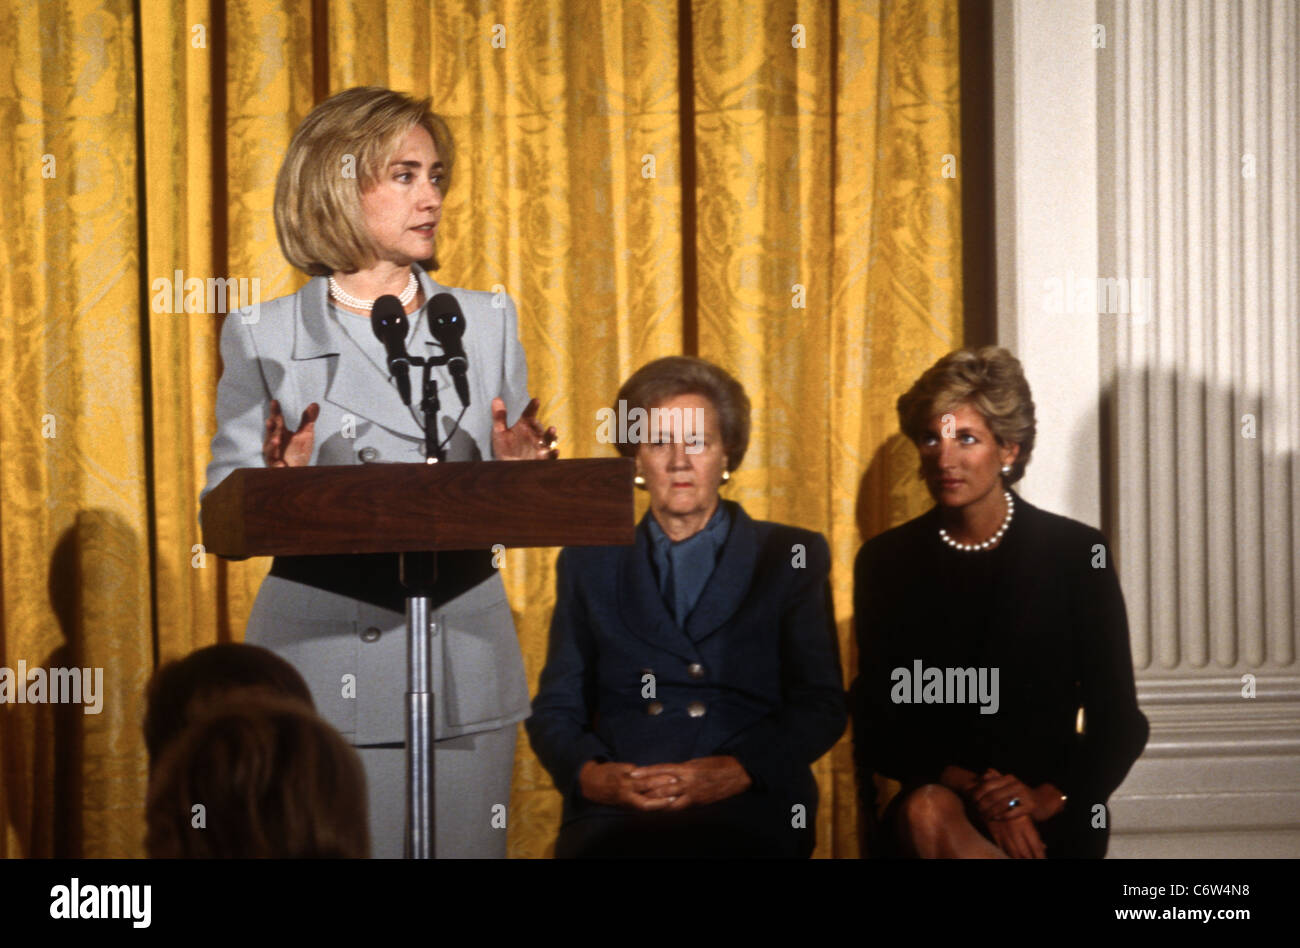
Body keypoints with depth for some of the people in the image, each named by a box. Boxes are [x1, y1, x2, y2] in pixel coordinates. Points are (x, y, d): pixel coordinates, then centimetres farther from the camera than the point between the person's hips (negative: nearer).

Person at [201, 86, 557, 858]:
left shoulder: (488, 322, 11)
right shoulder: (263, 336, 2)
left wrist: (518, 472, -10)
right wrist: (280, 480, -19)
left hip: (462, 669, 2)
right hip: (321, 665, -2)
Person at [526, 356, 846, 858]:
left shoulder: (791, 557, 13)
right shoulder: (589, 566, 19)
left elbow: (821, 705, 6)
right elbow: (556, 711, 14)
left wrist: (734, 772, -12)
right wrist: (591, 774, -9)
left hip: (748, 814, -1)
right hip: (614, 815, 1)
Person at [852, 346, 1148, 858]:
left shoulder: (1076, 553, 2)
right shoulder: (885, 561, 7)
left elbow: (1119, 721, 3)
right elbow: (877, 725, 5)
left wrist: (1050, 797, -13)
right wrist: (971, 786, -11)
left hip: (1053, 822, -2)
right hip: (932, 793, 2)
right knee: (929, 812, -35)